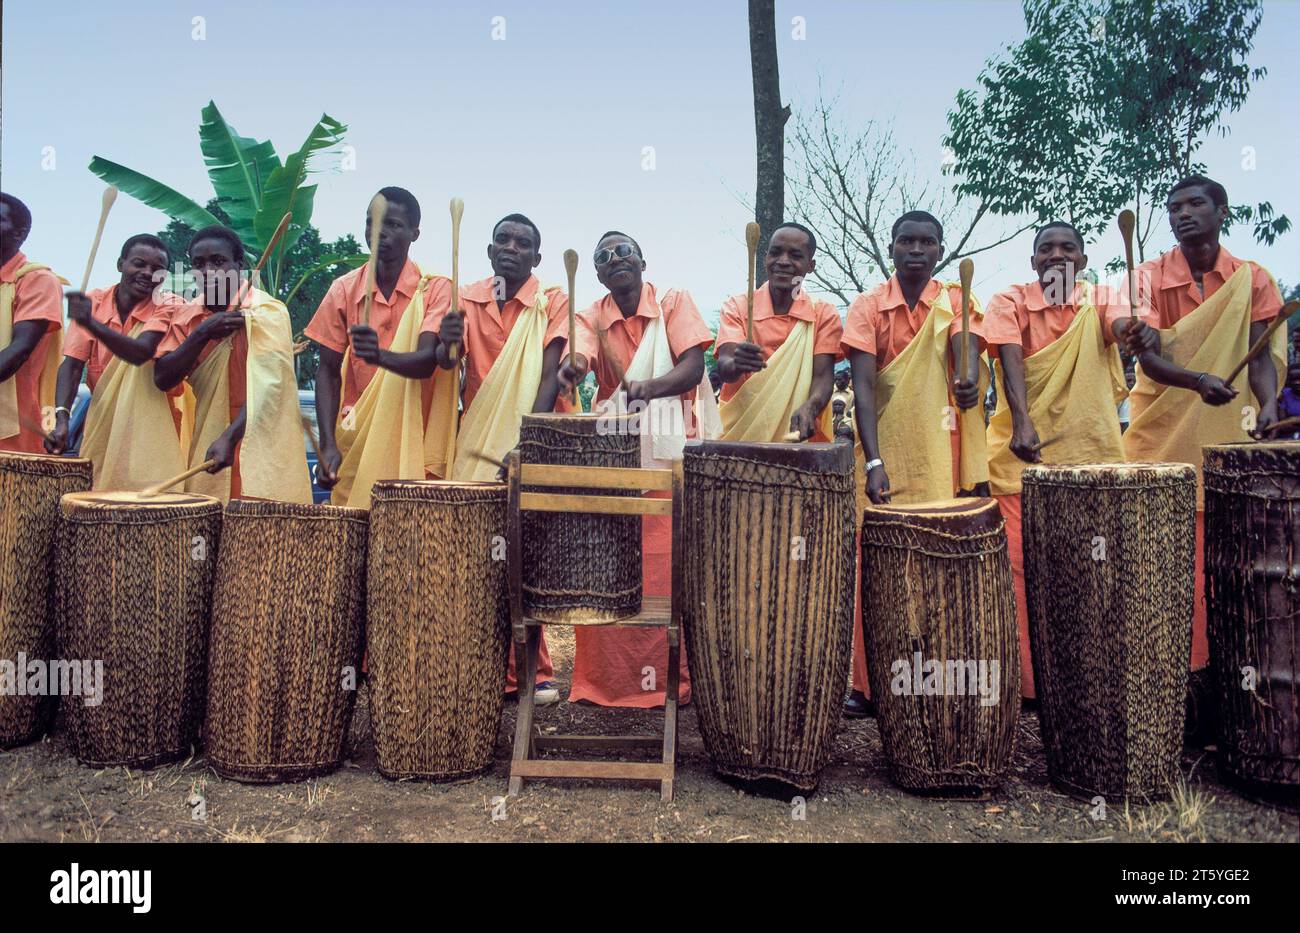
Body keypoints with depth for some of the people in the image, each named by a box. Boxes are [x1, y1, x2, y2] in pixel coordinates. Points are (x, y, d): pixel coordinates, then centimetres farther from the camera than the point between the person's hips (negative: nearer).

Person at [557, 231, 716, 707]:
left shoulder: (674, 301, 3)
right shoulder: (593, 318, 10)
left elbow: (693, 367, -10)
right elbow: (579, 358, -11)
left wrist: (651, 387, -30)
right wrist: (571, 368, -36)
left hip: (669, 453, -2)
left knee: (666, 569, -4)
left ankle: (671, 678, 6)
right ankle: (603, 679, 10)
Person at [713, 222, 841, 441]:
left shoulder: (824, 315, 4)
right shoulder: (737, 307, 3)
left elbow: (822, 376, -5)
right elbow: (724, 368, -9)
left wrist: (809, 408, -26)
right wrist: (737, 364, -32)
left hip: (798, 435, 1)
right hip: (738, 433, 0)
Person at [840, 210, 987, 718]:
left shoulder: (956, 303, 7)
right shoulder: (868, 307, 2)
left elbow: (967, 353, -13)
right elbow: (863, 385, -8)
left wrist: (970, 382, -38)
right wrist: (873, 461, -20)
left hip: (945, 458, 1)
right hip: (887, 458, -1)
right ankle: (868, 685, 7)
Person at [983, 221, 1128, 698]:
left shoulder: (1099, 301, 7)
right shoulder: (1009, 303, 1)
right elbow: (1010, 363, -15)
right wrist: (1022, 422, -32)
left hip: (1092, 452, 2)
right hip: (1023, 450, -2)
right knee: (1021, 564, -4)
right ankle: (1023, 678, 4)